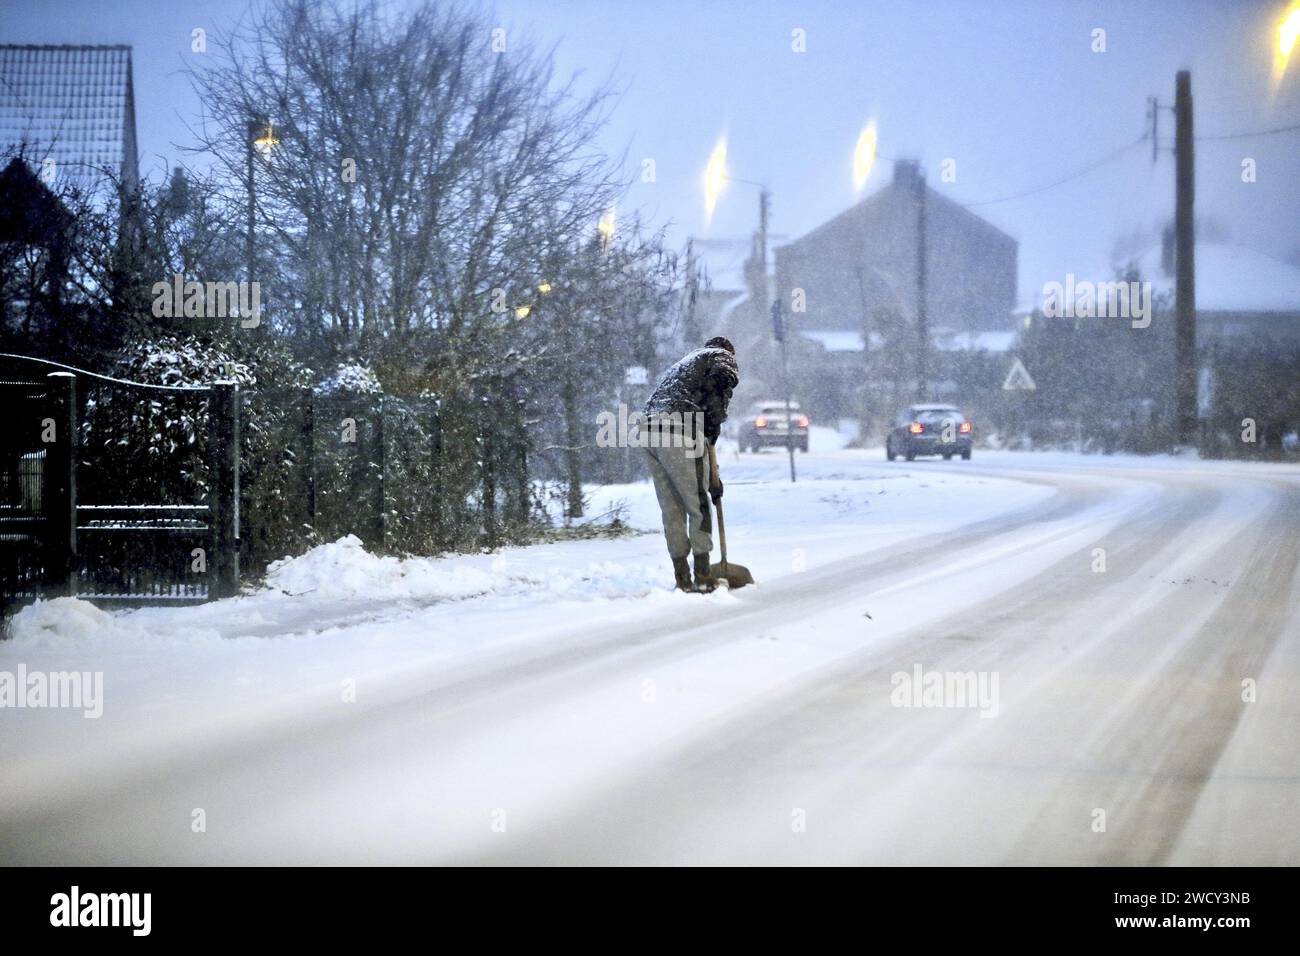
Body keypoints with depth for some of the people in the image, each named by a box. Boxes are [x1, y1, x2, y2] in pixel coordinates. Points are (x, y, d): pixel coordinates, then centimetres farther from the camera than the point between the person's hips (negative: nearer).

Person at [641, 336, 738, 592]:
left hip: (651, 429, 7)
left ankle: (682, 578, 12)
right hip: (680, 433, -7)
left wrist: (711, 476, 31)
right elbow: (721, 381, -13)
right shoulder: (722, 356, 14)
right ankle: (703, 576, 0)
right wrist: (715, 424, -1)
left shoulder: (685, 361, 37)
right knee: (698, 505, 0)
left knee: (671, 509, 10)